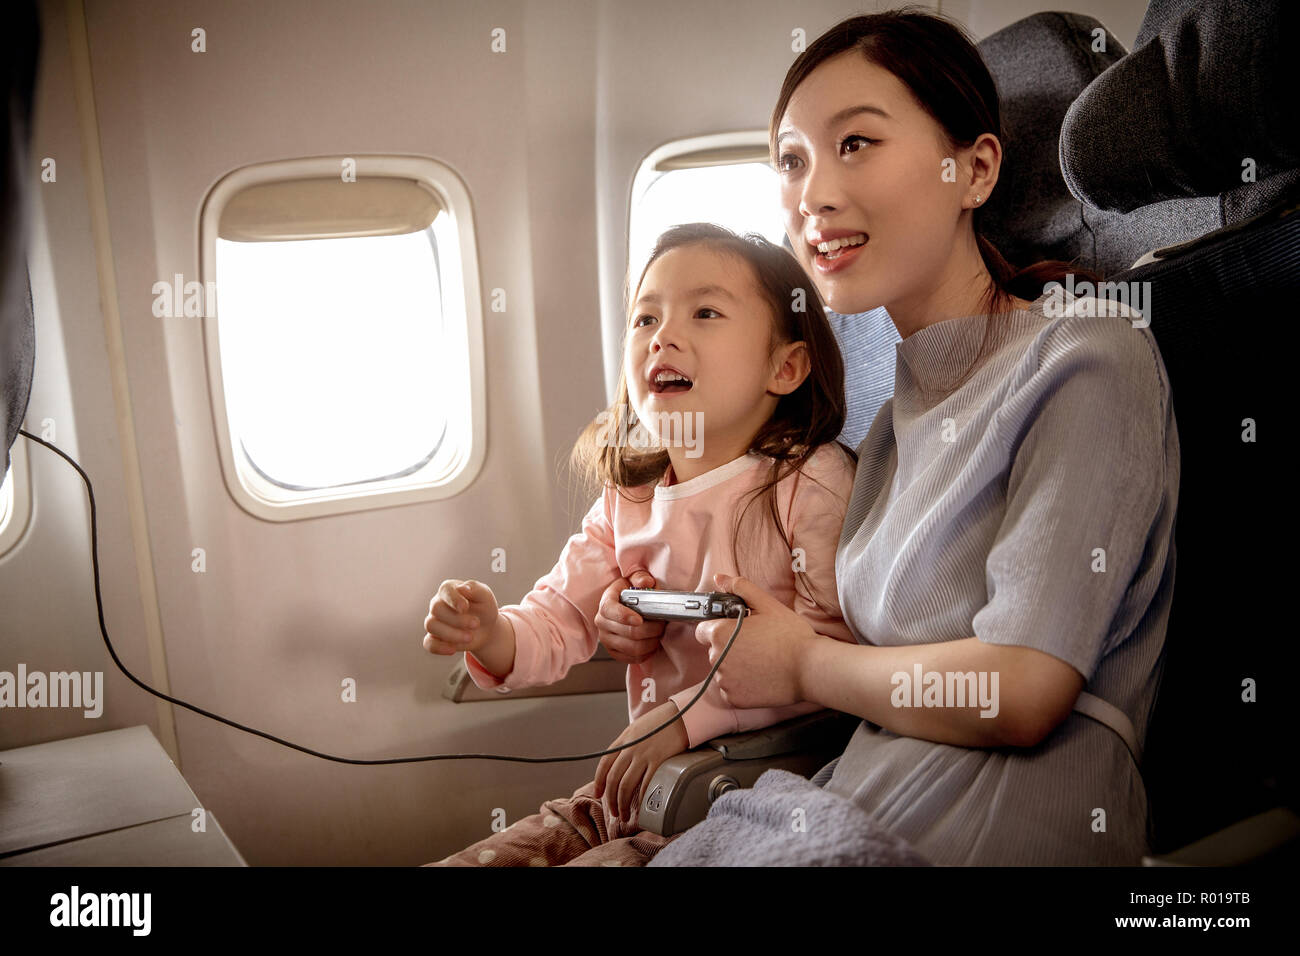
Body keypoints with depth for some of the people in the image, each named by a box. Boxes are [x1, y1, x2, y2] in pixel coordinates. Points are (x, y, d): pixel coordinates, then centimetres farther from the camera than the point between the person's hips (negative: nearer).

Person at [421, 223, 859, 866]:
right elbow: (558, 620, 9)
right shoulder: (624, 502, 8)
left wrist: (687, 715, -23)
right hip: (643, 788, 6)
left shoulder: (812, 483, -13)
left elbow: (835, 646, -20)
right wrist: (493, 638, -14)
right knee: (465, 864, 1)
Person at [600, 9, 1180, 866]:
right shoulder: (899, 419, 15)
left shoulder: (1086, 360, -8)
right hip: (864, 798, 6)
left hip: (1007, 815, -6)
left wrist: (803, 664, -3)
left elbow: (1019, 695, -16)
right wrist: (680, 632, 7)